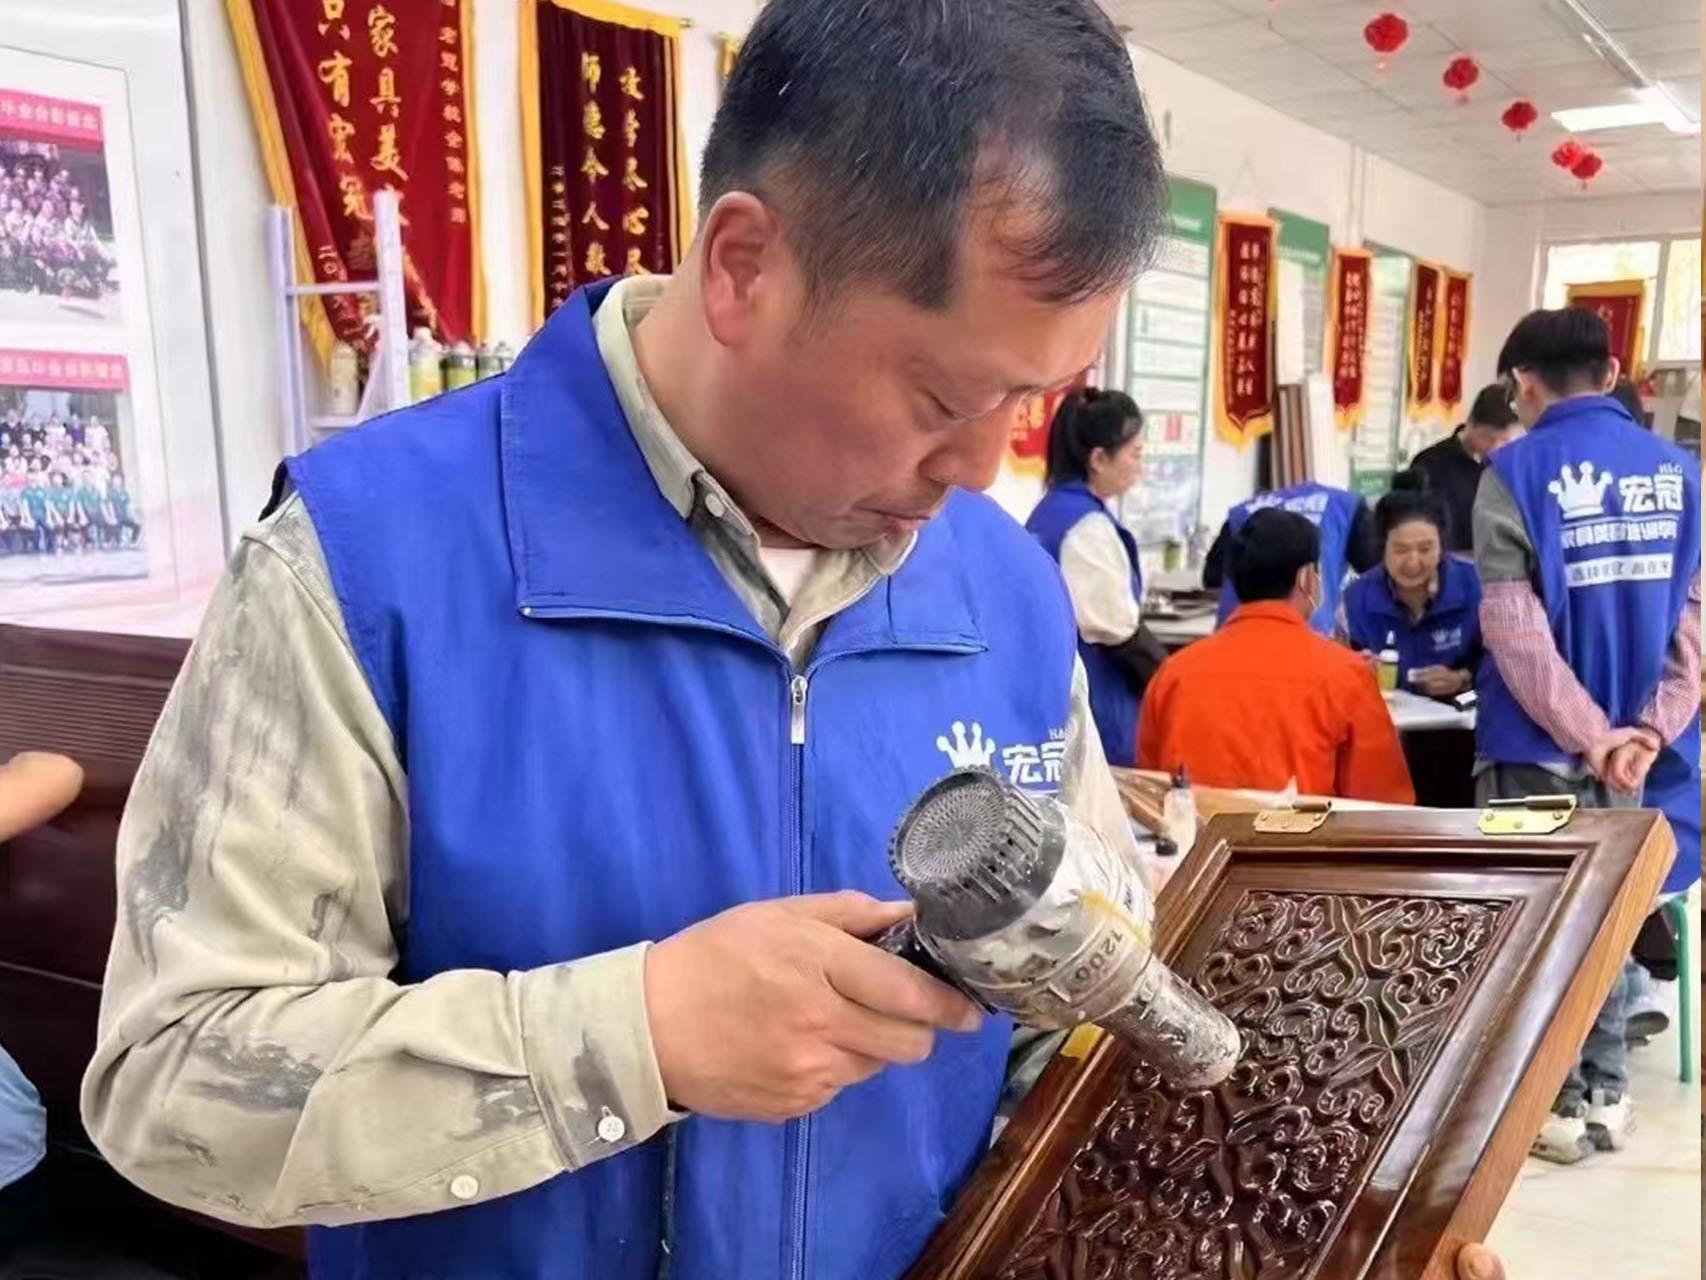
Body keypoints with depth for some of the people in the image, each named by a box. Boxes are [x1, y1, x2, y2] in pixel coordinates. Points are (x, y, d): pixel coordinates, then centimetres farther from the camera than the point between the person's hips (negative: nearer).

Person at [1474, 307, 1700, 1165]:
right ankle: (1605, 1092, 27)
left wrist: (1591, 736, -14)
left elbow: (1515, 627, -18)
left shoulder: (1516, 473, -11)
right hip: (1633, 742, 5)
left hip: (1542, 745, -5)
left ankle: (1558, 1103, 17)